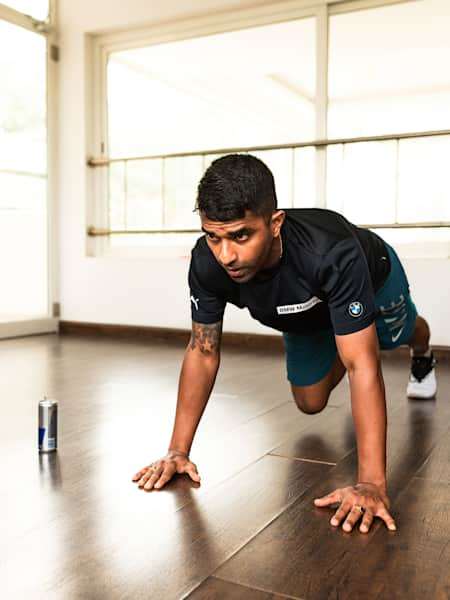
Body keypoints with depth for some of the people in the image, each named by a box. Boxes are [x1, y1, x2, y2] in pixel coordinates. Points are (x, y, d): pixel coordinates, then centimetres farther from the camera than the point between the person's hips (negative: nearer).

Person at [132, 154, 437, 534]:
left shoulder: (330, 253, -50)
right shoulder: (207, 263, -38)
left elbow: (362, 366, -49)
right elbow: (202, 351, -26)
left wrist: (371, 483, -54)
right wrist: (178, 451, -28)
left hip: (372, 279, -2)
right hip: (305, 310, 3)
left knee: (401, 335, 28)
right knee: (311, 403, 11)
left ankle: (423, 354, 67)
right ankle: (337, 356, 44)